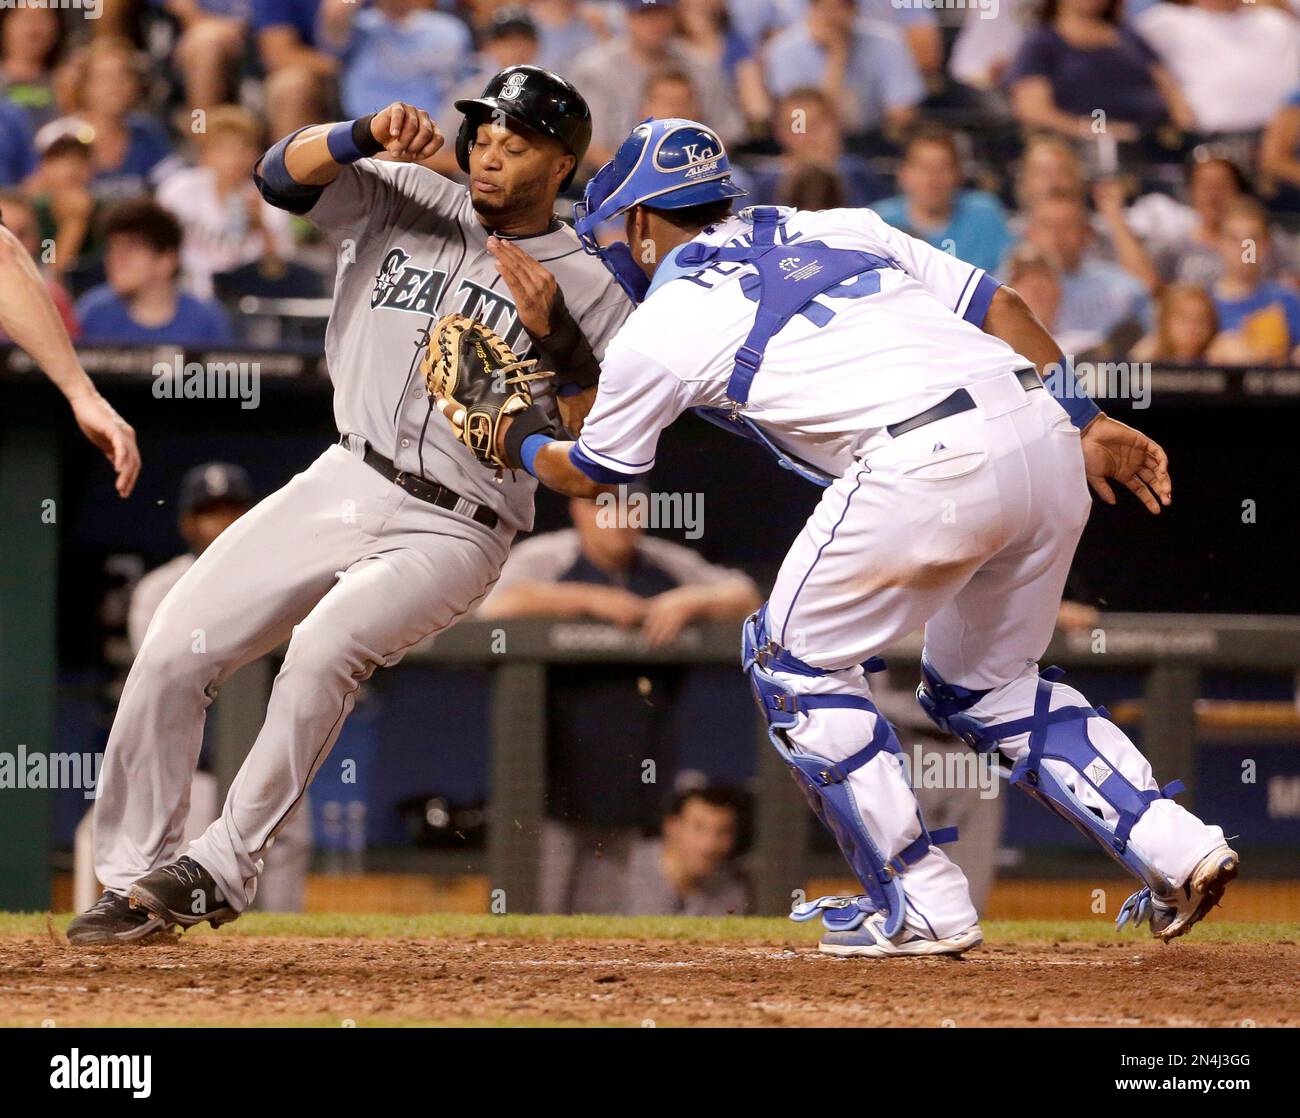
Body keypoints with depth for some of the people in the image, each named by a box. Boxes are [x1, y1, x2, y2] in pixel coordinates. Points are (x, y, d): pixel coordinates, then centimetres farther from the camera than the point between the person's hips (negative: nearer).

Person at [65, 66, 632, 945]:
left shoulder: (588, 290, -3)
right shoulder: (404, 202, 7)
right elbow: (284, 172, -5)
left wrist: (555, 339, -22)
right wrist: (365, 136, -22)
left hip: (454, 533, -4)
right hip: (344, 484, 5)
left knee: (326, 645, -31)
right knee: (173, 652, -5)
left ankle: (223, 870, -19)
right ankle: (137, 880, 8)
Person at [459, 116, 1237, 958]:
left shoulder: (658, 329, 12)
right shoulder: (837, 228, 26)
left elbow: (591, 474, 28)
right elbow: (998, 305, 20)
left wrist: (519, 444, 48)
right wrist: (1086, 419, 21)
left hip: (925, 466, -7)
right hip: (1045, 444, 7)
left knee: (797, 666, 14)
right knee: (990, 684, 24)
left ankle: (923, 906, 9)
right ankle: (1175, 848, 11)